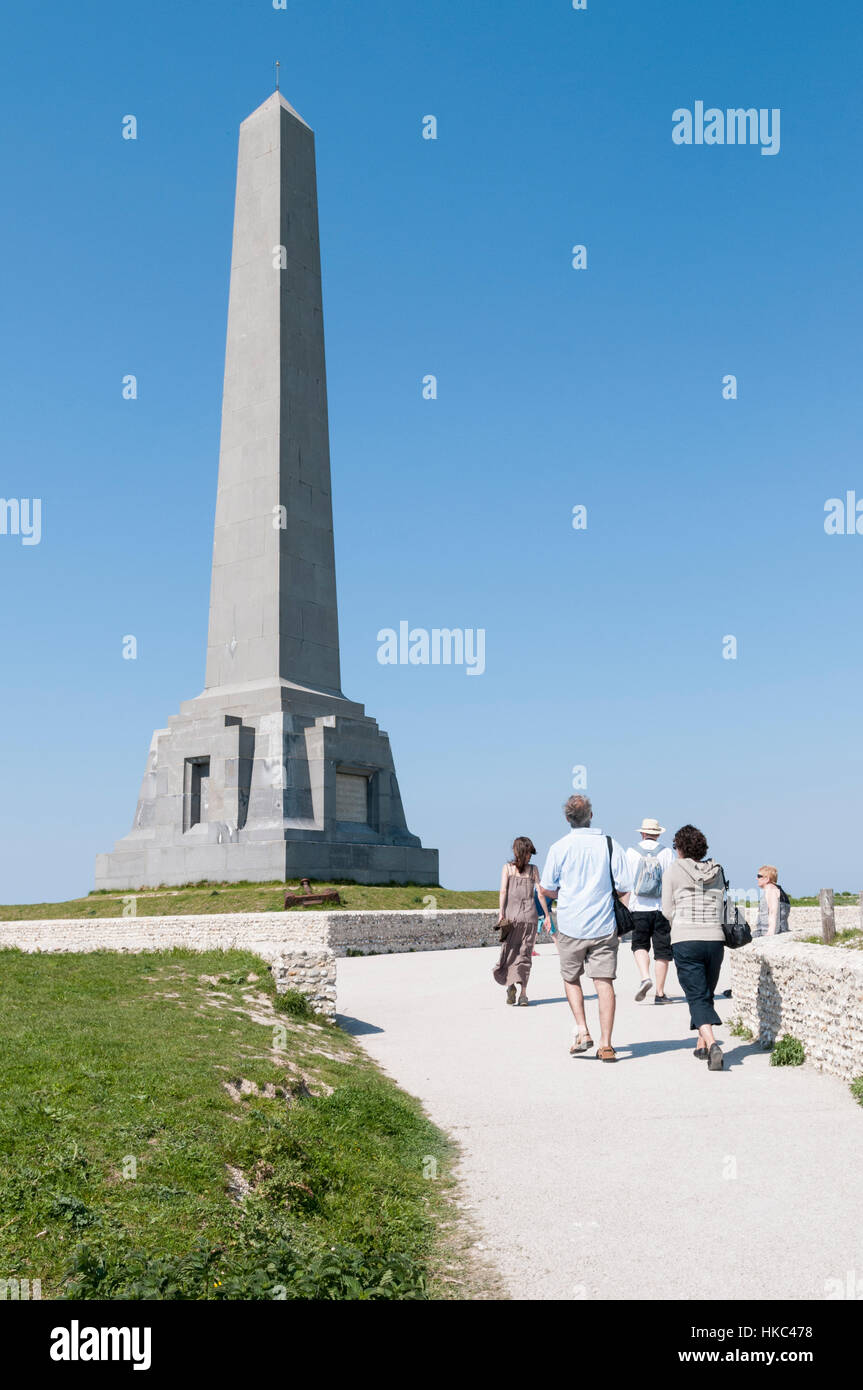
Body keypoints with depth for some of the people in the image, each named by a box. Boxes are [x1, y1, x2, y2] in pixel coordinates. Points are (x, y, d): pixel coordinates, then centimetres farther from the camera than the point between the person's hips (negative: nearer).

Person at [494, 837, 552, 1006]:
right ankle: (523, 993, 0)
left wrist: (501, 913, -7)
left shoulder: (507, 867, 4)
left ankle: (510, 984, -11)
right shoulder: (533, 869, 6)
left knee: (509, 951, 10)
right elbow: (540, 894, 3)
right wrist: (547, 915, 9)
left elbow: (503, 891, -5)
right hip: (530, 914, 0)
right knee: (525, 953, 5)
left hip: (511, 913, 0)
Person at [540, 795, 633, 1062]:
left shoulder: (559, 848, -5)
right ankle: (605, 1045, 1)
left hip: (571, 926, -1)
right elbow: (624, 889, 1)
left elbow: (546, 889, 1)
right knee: (604, 982, 3)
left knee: (571, 978, 17)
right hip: (604, 926, 1)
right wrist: (619, 923, 13)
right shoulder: (610, 845, -1)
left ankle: (582, 1030, 5)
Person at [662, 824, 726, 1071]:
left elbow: (668, 910, 2)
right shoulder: (716, 871, 10)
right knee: (707, 994, 19)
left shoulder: (673, 871, -1)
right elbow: (720, 906, 10)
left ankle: (712, 1044, -23)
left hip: (686, 941, -4)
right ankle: (702, 1044, 26)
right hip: (715, 938, 4)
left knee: (697, 997, -4)